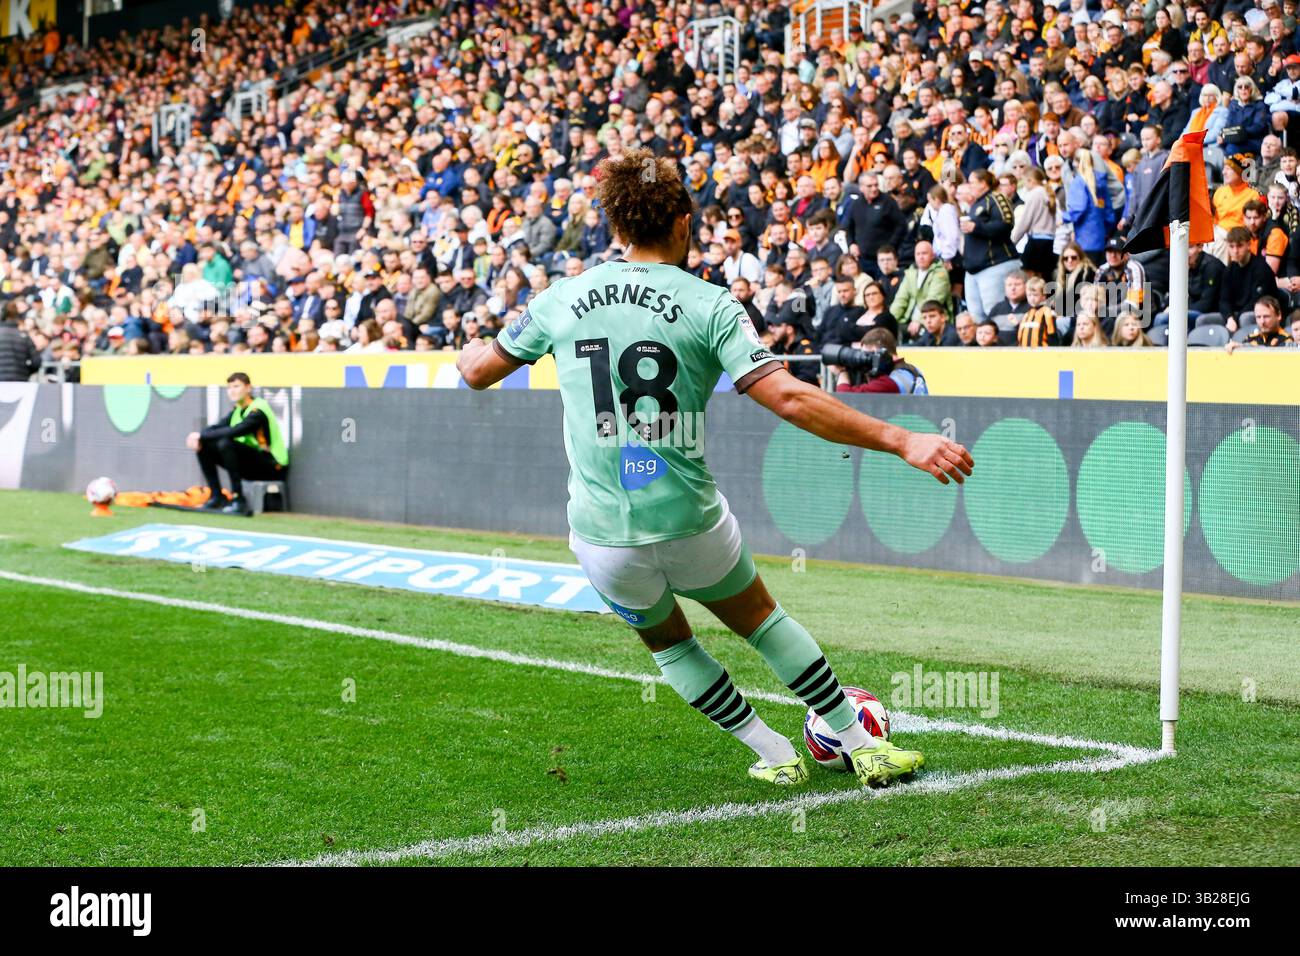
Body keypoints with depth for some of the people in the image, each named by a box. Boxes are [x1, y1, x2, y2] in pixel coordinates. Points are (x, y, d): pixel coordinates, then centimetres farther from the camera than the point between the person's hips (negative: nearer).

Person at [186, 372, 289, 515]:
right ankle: (216, 497, 2)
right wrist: (199, 437, -18)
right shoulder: (237, 410, 9)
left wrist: (201, 435, -23)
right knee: (203, 446, 1)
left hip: (272, 466, -8)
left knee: (225, 443, -31)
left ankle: (238, 500, -26)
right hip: (252, 461, 8)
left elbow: (234, 432, -30)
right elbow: (216, 428, 3)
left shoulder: (257, 411, -17)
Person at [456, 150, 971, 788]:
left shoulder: (562, 298, 0)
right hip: (690, 521, -1)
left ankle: (776, 756, 29)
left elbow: (477, 372, 12)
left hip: (604, 537, 2)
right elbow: (791, 400, -18)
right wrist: (902, 441, -15)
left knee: (668, 641, 28)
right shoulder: (708, 305, -8)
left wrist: (469, 347, 37)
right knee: (759, 617, 25)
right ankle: (863, 748, 30)